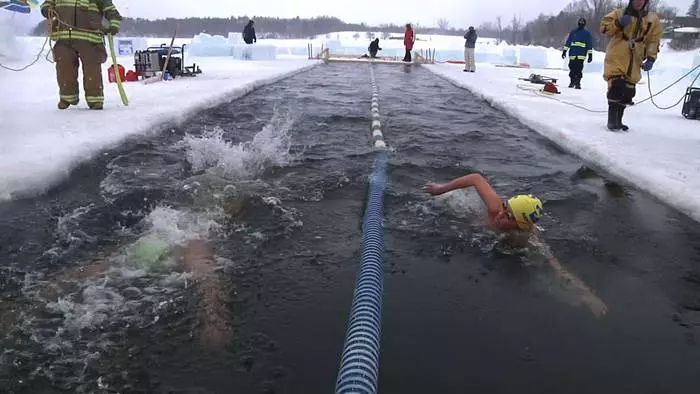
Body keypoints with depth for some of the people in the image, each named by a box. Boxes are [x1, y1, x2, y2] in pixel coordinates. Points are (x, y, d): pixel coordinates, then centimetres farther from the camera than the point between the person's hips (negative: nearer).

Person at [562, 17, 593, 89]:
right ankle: (572, 82, 19)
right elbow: (568, 42, 14)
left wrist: (590, 55, 4)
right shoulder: (573, 32, 14)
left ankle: (577, 83, -8)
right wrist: (564, 51, 7)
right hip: (573, 54, 2)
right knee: (572, 68, 2)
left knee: (579, 69, -12)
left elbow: (590, 45, 9)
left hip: (581, 55, -1)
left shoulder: (587, 33, 11)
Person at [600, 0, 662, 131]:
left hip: (634, 62, 4)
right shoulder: (619, 13, 3)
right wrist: (618, 23, -20)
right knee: (616, 88, -18)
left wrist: (651, 59, 0)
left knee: (627, 93, 6)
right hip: (616, 58, -4)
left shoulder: (653, 20, 10)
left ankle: (618, 120, 16)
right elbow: (604, 28, -4)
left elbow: (654, 41, 11)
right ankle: (612, 120, -16)